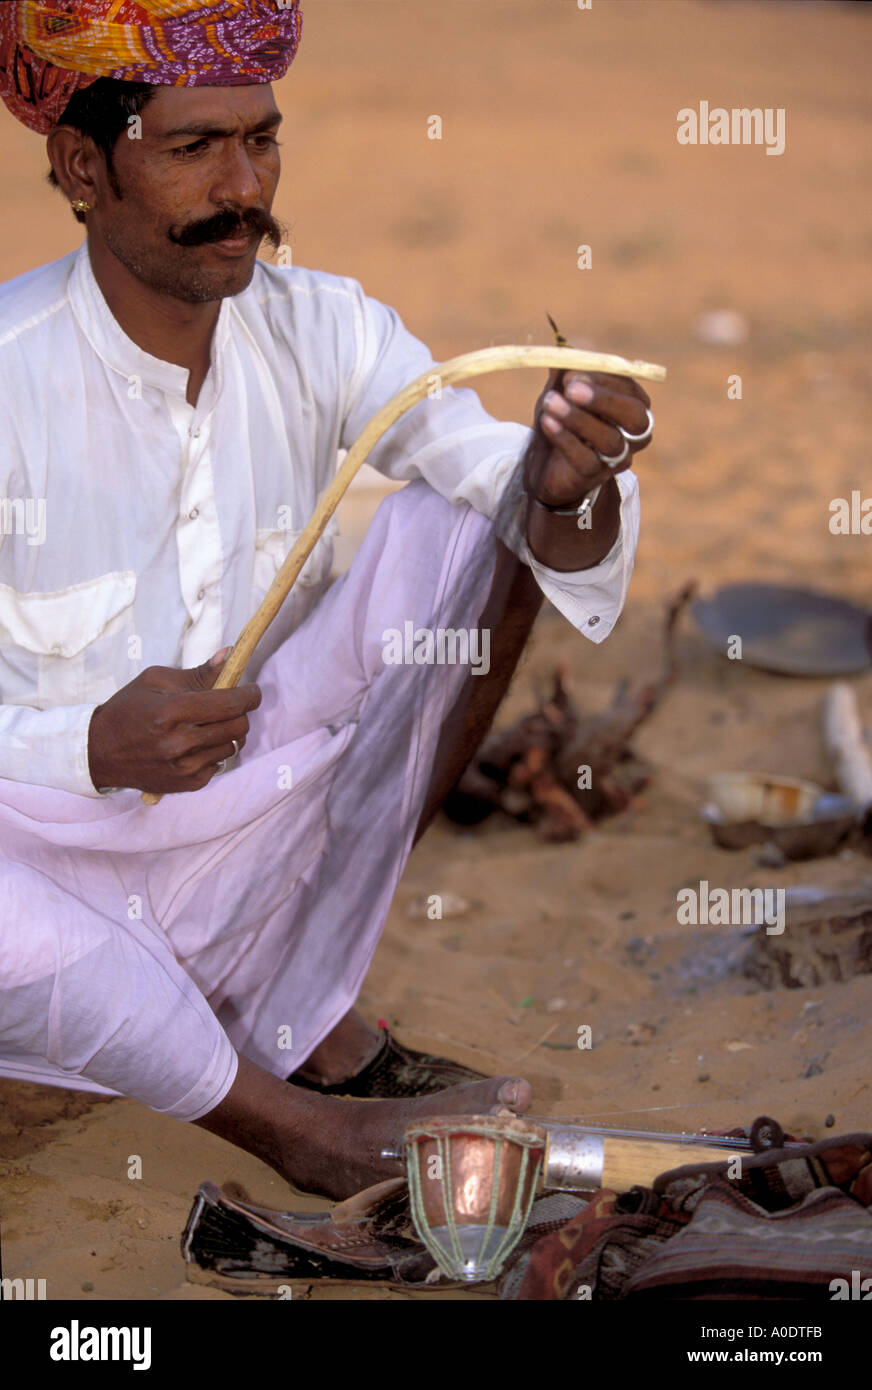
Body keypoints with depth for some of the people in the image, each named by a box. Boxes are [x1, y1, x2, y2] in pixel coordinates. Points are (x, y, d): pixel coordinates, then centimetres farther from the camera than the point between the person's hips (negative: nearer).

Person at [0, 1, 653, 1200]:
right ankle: (297, 1122, -15)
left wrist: (562, 483, -38)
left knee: (471, 527, -10)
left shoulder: (320, 329, -6)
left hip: (238, 813, 5)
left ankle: (303, 1004, -9)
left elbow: (498, 477, -15)